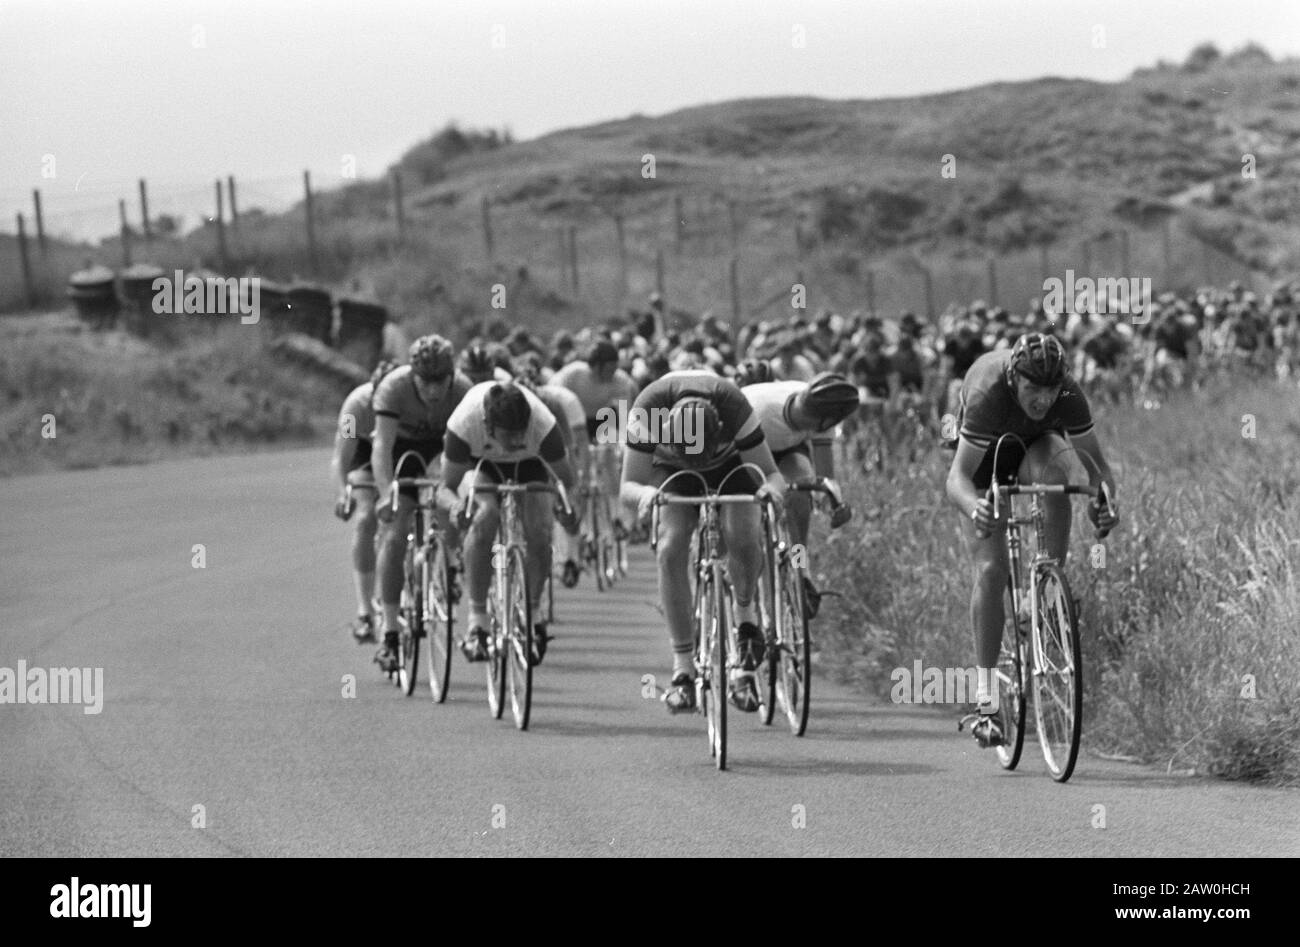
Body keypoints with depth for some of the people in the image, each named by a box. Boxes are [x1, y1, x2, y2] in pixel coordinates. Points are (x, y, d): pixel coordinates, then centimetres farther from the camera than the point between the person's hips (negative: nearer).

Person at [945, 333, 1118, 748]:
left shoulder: (1068, 395, -31)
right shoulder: (987, 393, -39)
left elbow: (1095, 462, -25)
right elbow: (958, 477, -41)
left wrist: (1104, 497, -47)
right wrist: (972, 508, -63)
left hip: (1035, 444, 2)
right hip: (984, 453, -2)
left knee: (1051, 474, -36)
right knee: (991, 570, -16)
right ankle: (986, 698, -12)